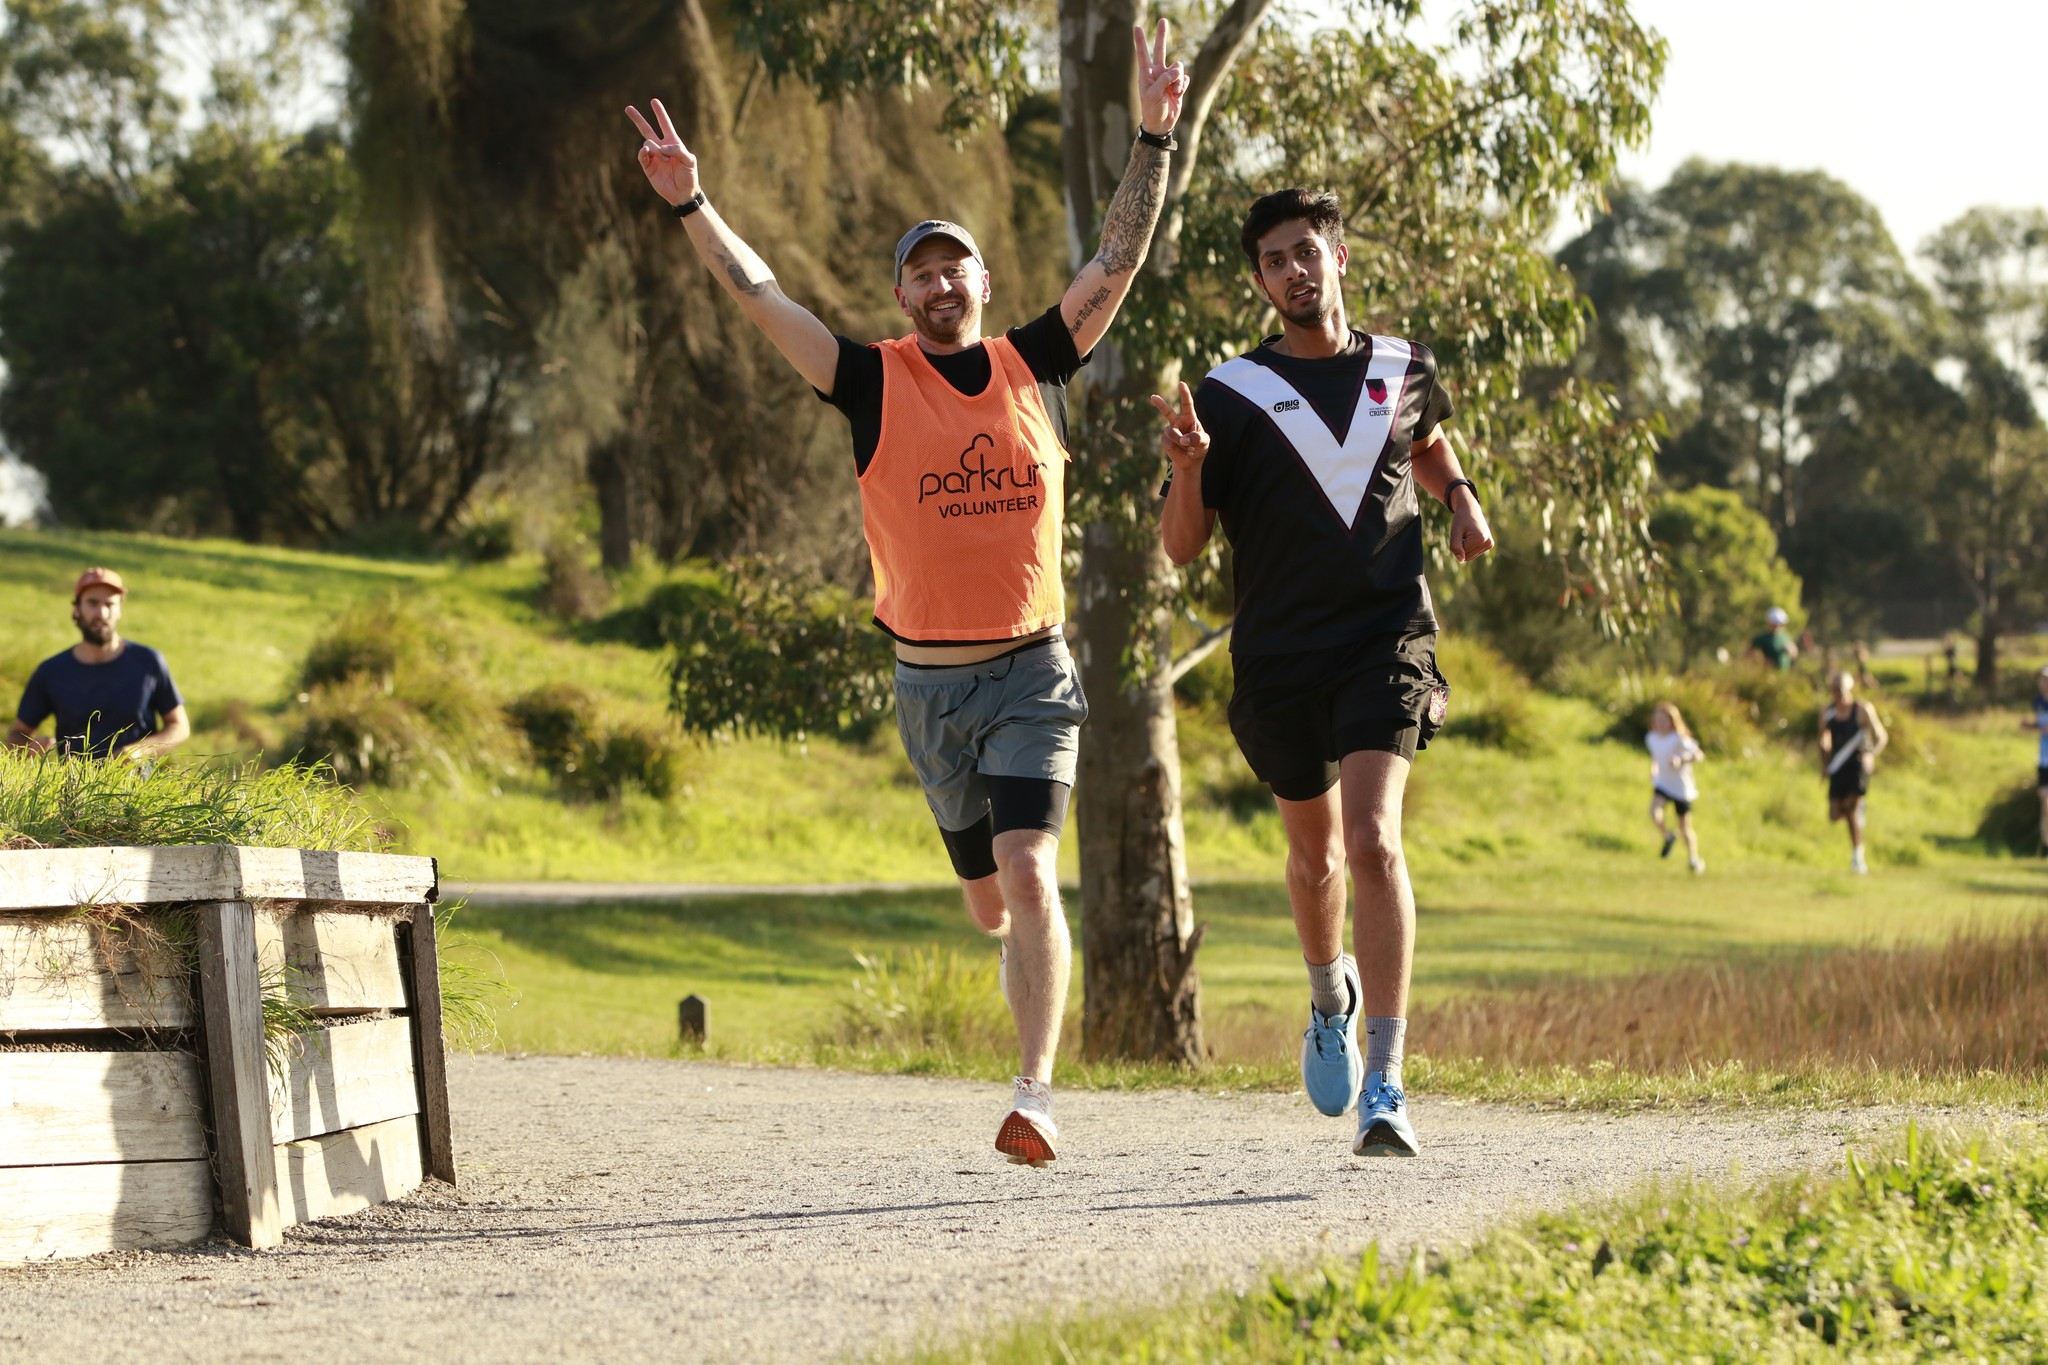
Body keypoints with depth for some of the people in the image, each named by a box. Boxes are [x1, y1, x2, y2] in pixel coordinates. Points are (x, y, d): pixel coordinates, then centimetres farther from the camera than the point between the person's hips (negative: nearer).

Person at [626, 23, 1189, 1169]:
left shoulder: (1034, 366, 1)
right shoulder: (875, 384, -2)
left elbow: (1120, 262, 0)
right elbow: (761, 298, -9)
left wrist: (1155, 139, -7)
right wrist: (692, 205, -20)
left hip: (1034, 674, -1)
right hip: (931, 682, 1)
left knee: (1028, 873, -19)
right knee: (992, 903, 13)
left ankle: (1036, 1098, -23)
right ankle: (1046, 978, 48)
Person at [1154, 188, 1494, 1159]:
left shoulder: (1403, 371, 7)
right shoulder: (1231, 395, -1)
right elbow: (1181, 546, -1)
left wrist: (1461, 498, 10)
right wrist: (1188, 467, -20)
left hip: (1386, 639, -1)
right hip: (1280, 658, 1)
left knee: (1374, 841, -19)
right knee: (1315, 856, 16)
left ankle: (1384, 1086, -23)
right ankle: (1330, 993, 50)